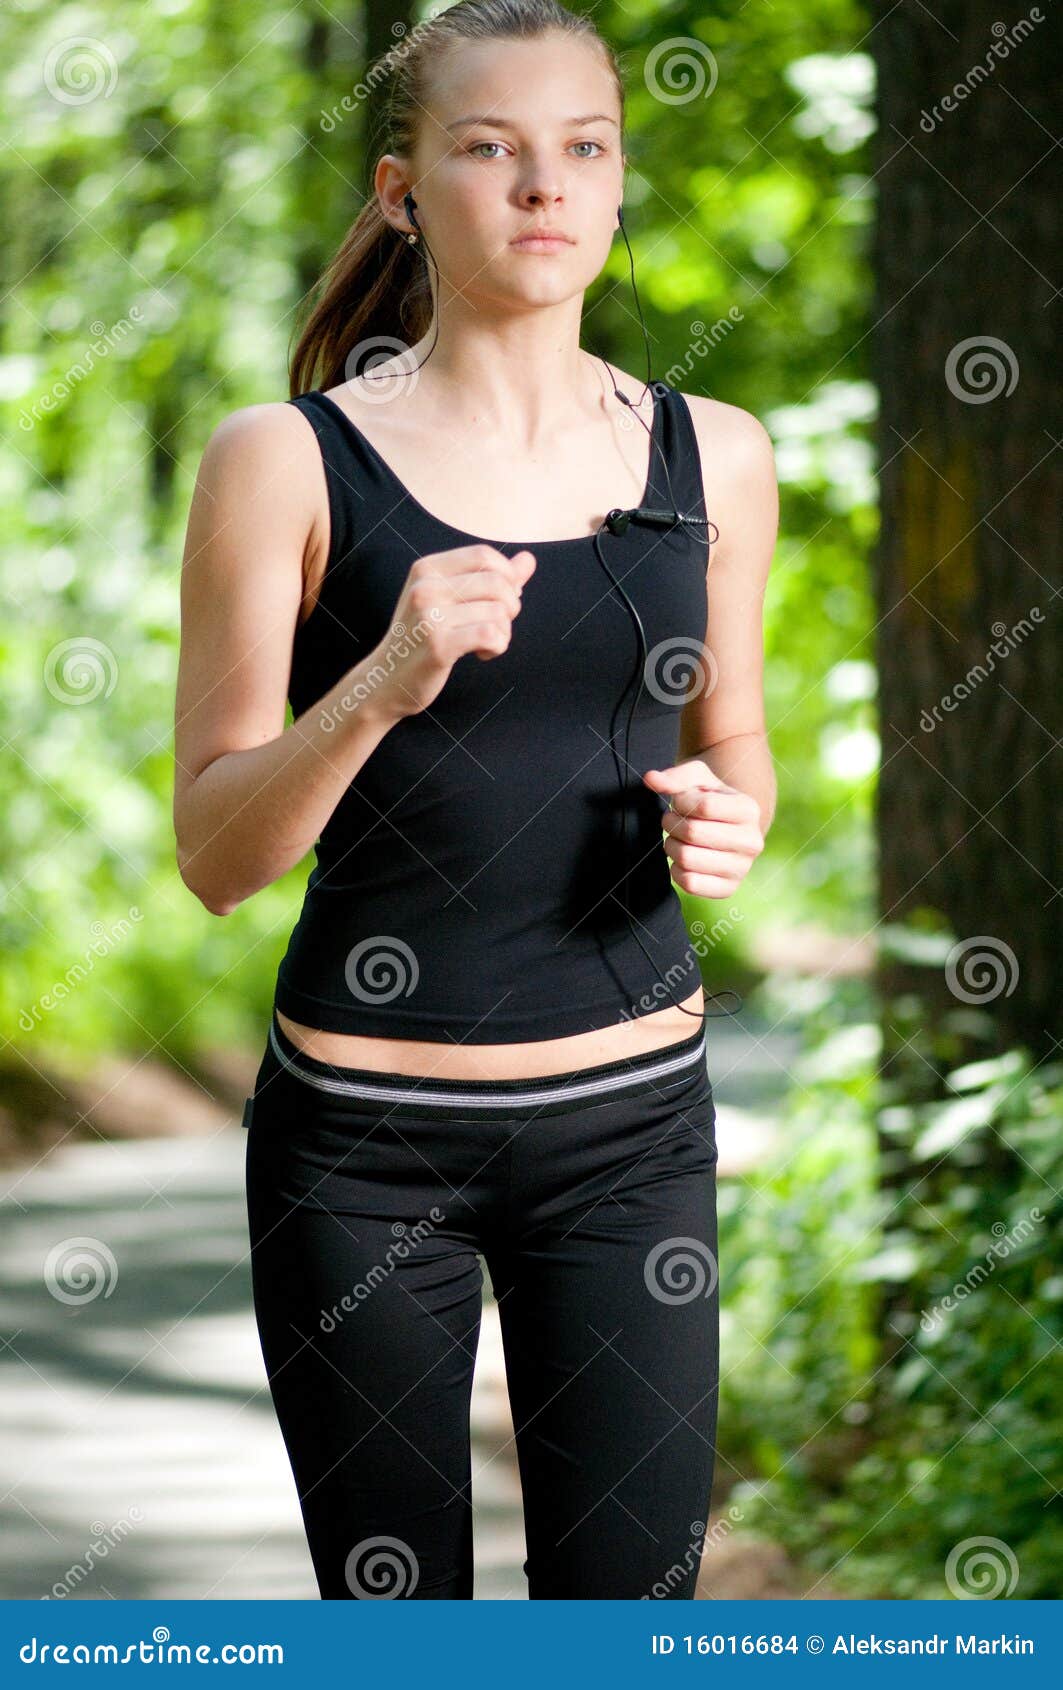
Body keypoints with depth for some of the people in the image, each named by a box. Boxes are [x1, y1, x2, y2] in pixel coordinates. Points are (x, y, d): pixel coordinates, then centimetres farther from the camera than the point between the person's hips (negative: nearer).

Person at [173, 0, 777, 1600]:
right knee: (394, 1606, 6)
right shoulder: (289, 462, -6)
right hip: (367, 1125, -2)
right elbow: (213, 852, -7)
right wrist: (378, 687, -24)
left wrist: (725, 820, -4)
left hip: (631, 1115, 2)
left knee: (631, 1597, 0)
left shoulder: (712, 456, 5)